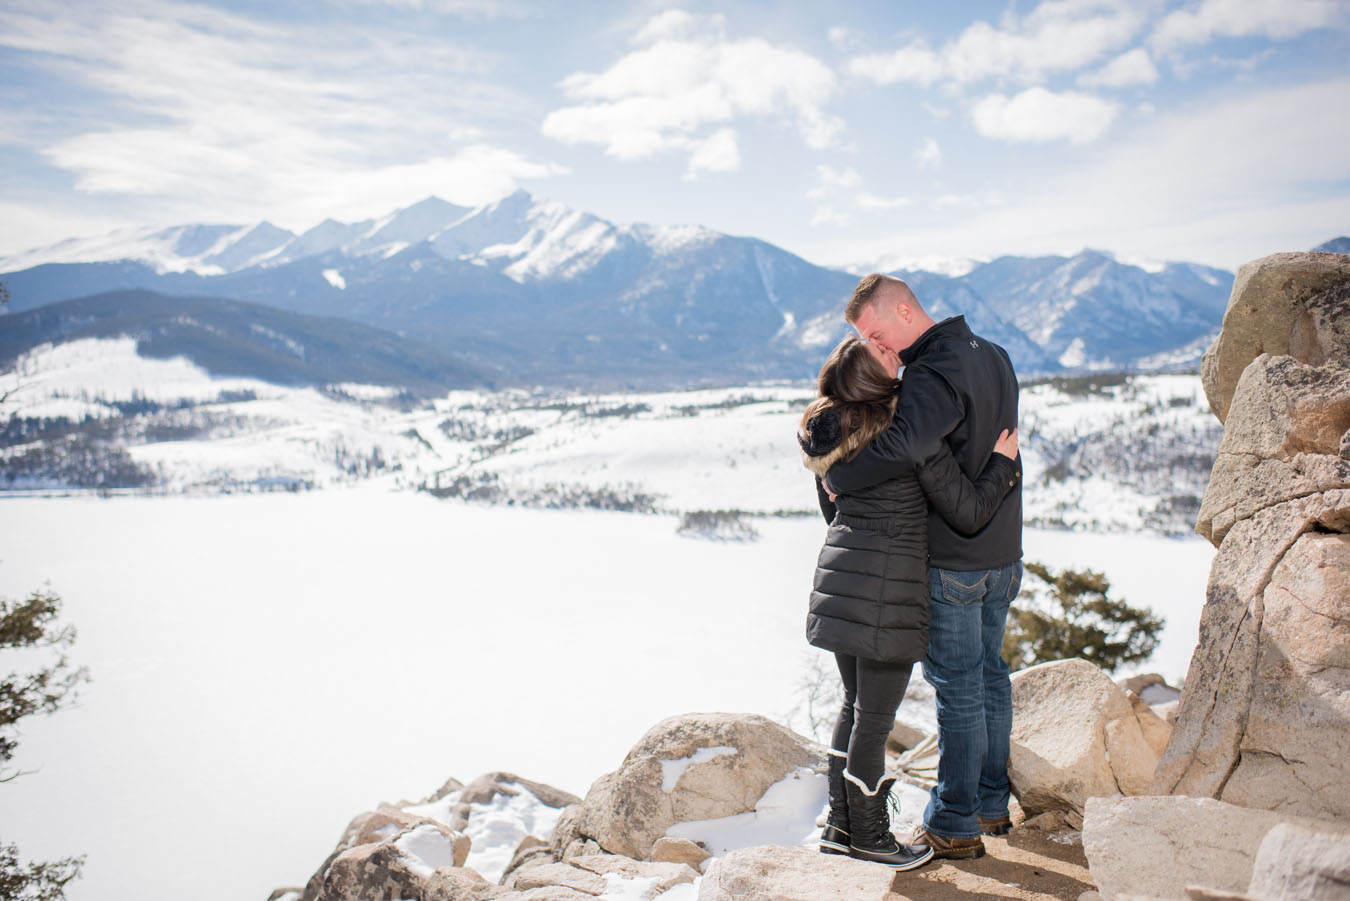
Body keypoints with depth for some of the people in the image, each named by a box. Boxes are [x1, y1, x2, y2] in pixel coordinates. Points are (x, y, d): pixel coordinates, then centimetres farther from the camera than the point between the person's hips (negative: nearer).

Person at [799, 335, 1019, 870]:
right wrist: (1003, 462, 4)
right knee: (874, 717, 5)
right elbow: (968, 514, -10)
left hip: (840, 574, 8)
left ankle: (840, 826, 28)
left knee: (855, 705, 20)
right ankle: (868, 836, 20)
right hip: (889, 587, -7)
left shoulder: (829, 431, 7)